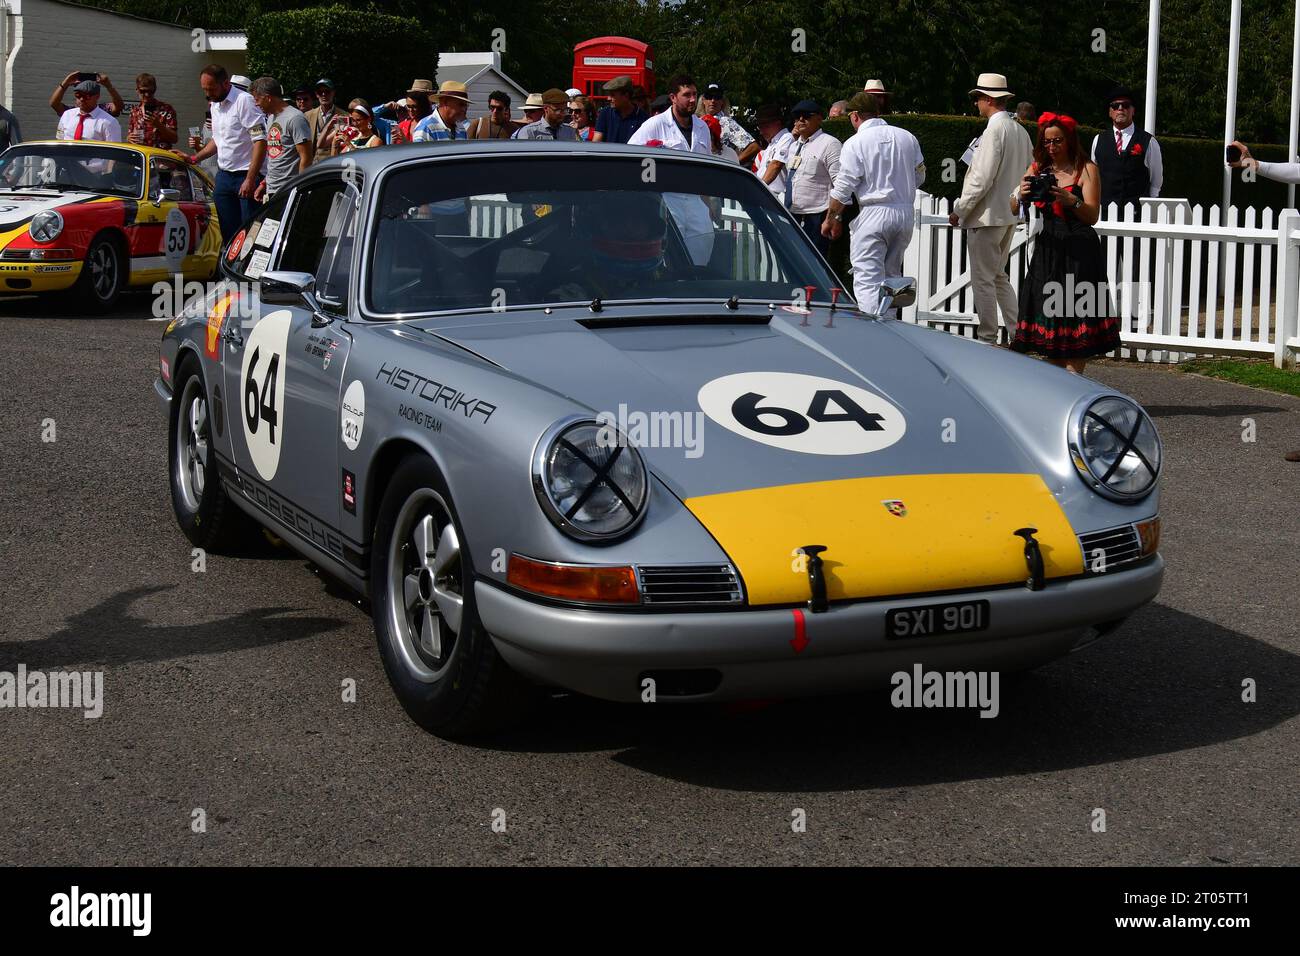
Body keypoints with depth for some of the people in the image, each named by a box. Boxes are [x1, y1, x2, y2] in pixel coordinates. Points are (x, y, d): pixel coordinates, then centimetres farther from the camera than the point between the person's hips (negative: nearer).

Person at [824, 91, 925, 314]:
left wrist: (830, 219, 4)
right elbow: (920, 176, 16)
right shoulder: (907, 137, 7)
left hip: (874, 214, -6)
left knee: (867, 279, -6)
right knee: (891, 276, 18)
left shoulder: (855, 143, -8)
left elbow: (843, 189, -8)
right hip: (906, 213, 6)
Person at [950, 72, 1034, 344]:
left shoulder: (994, 130, -17)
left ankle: (987, 339, 4)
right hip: (1009, 215, 9)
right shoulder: (1020, 130, 9)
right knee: (999, 276, 18)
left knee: (983, 279, -1)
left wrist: (959, 210, -11)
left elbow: (982, 178, -20)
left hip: (986, 216, -9)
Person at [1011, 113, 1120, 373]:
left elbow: (1092, 215, -10)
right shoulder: (1038, 168, 12)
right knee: (1047, 313, 2)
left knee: (1075, 313, -8)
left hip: (1079, 251, -4)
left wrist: (1070, 200, -28)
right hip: (1047, 248, 4)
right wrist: (1021, 196, -18)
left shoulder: (1086, 169, -1)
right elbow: (1014, 209, 4)